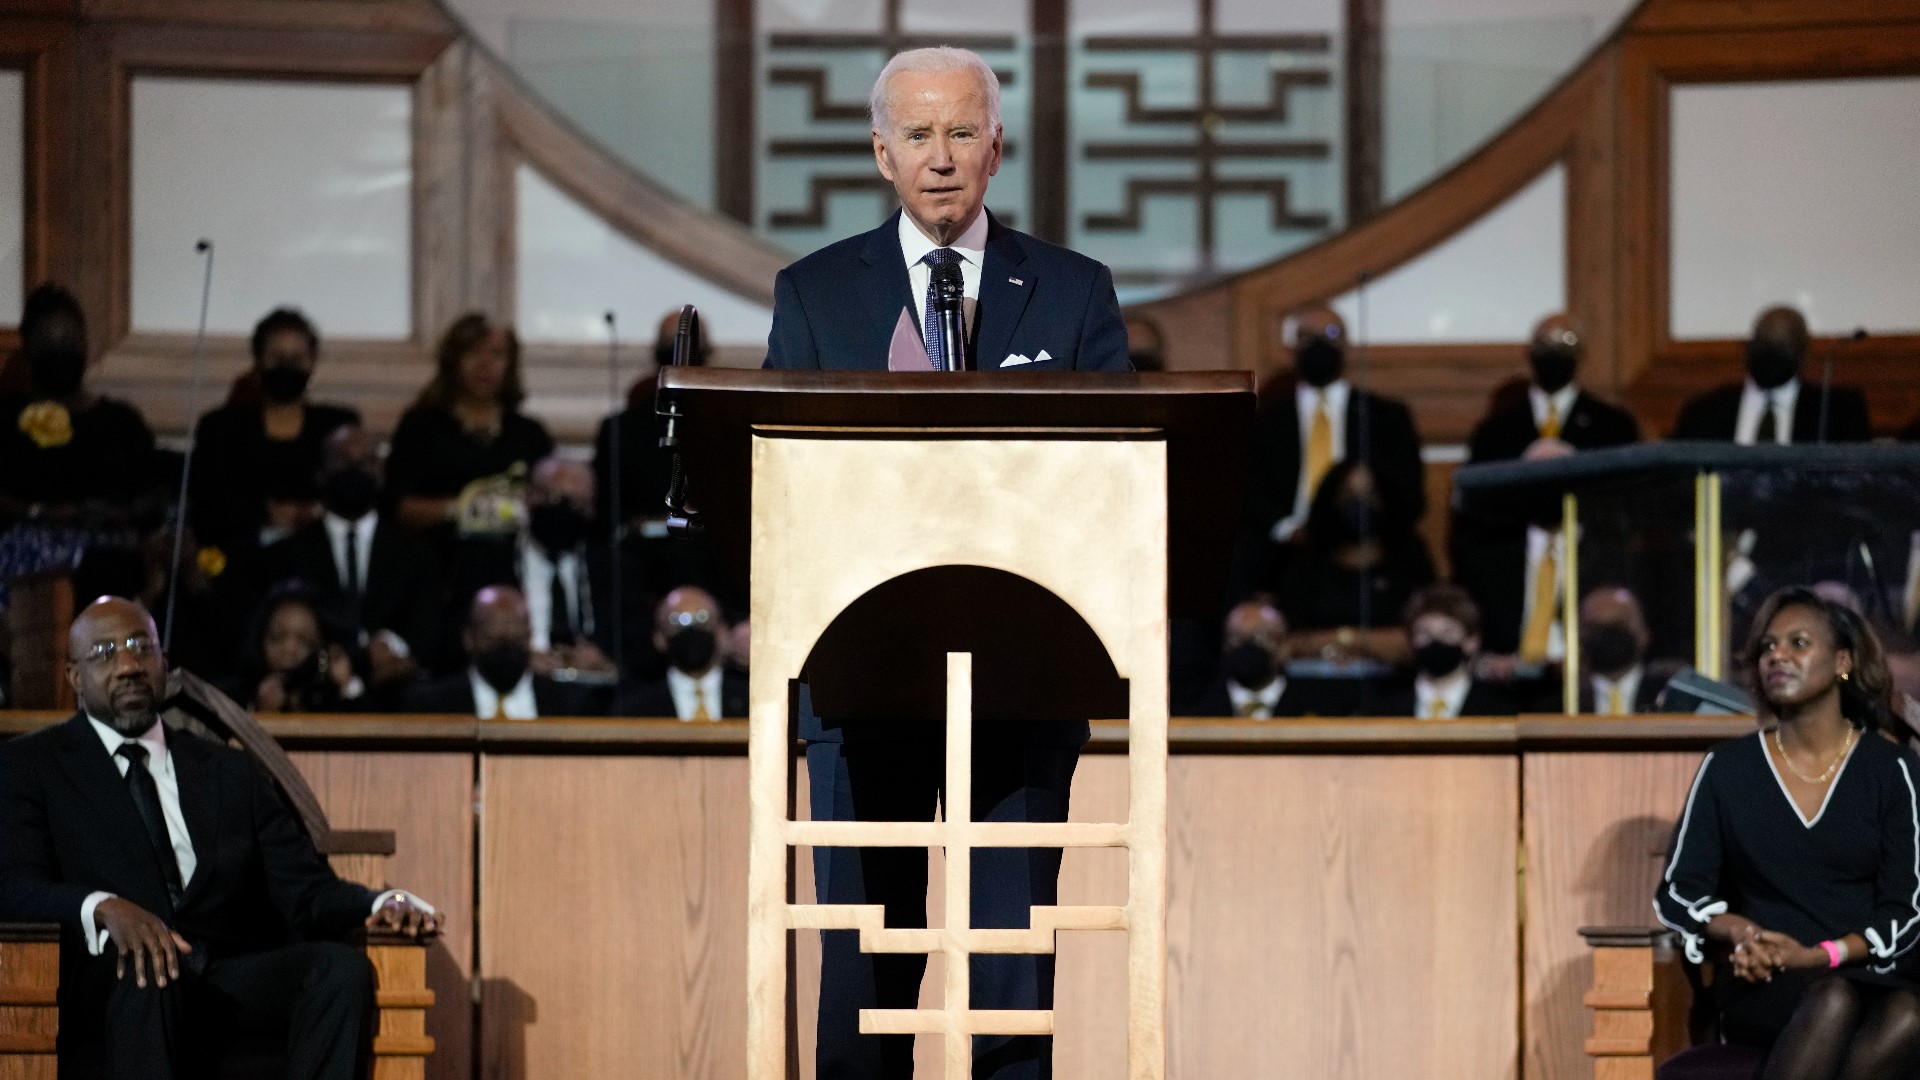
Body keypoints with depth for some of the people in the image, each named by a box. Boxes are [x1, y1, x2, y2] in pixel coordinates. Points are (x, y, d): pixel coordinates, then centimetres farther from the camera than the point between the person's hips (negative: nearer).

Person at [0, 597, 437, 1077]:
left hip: (232, 983, 4)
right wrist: (105, 908, -25)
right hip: (108, 994, -4)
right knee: (145, 968, -38)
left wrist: (381, 905, -8)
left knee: (343, 966, -25)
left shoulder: (230, 772, 23)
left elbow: (304, 891, 15)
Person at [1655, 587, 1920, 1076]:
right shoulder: (1727, 768, 10)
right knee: (1833, 1001, -38)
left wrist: (1818, 955, -13)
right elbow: (1678, 892, 11)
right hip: (1762, 989, 0)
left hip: (1872, 975, 0)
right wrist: (1742, 933, -11)